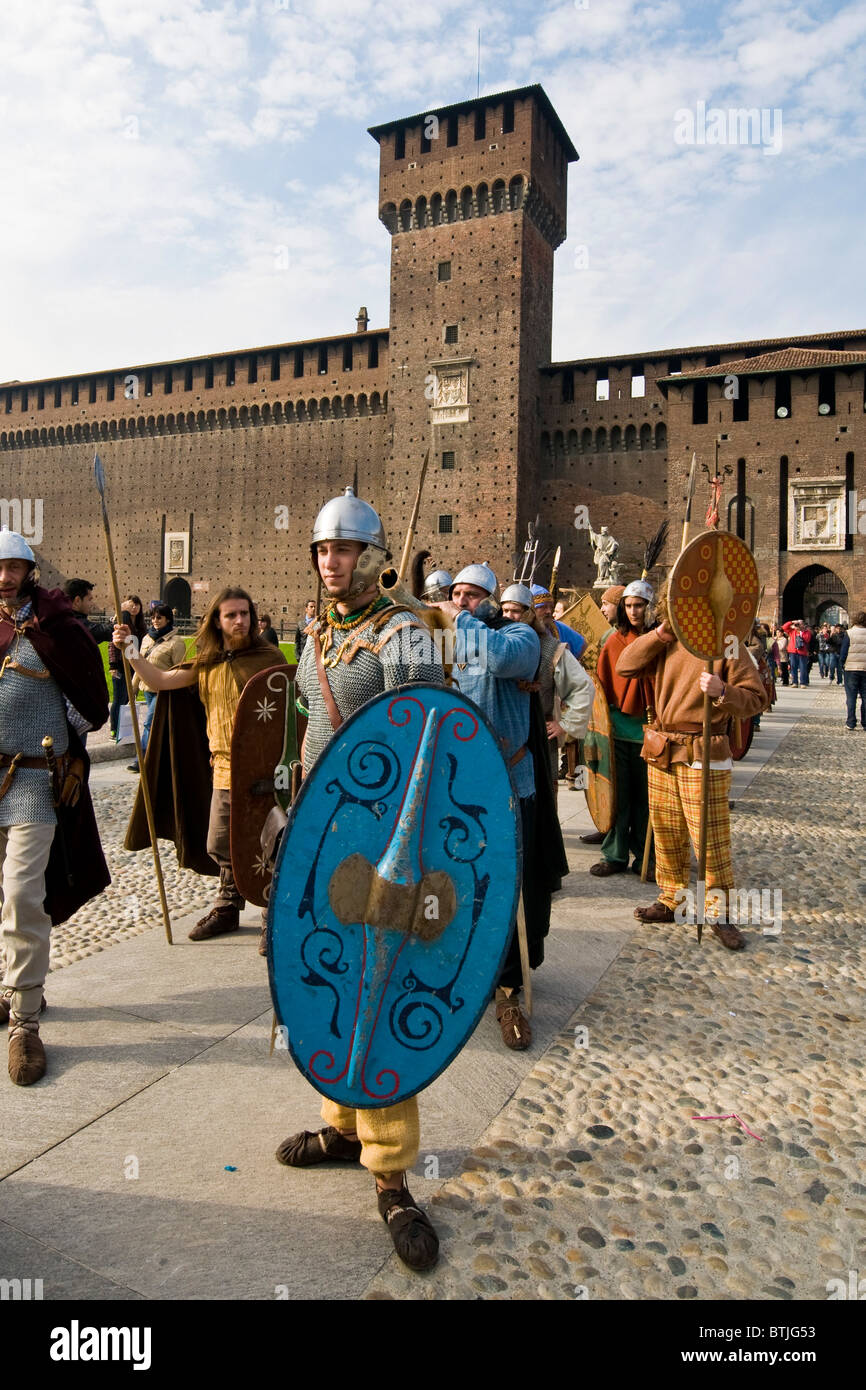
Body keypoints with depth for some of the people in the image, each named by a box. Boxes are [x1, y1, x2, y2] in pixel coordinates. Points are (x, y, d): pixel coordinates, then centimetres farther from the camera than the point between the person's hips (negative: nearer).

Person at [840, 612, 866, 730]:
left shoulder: (849, 633, -6)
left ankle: (851, 722, 0)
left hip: (851, 668, -2)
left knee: (851, 696, 3)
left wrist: (842, 662, 9)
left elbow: (843, 653, -7)